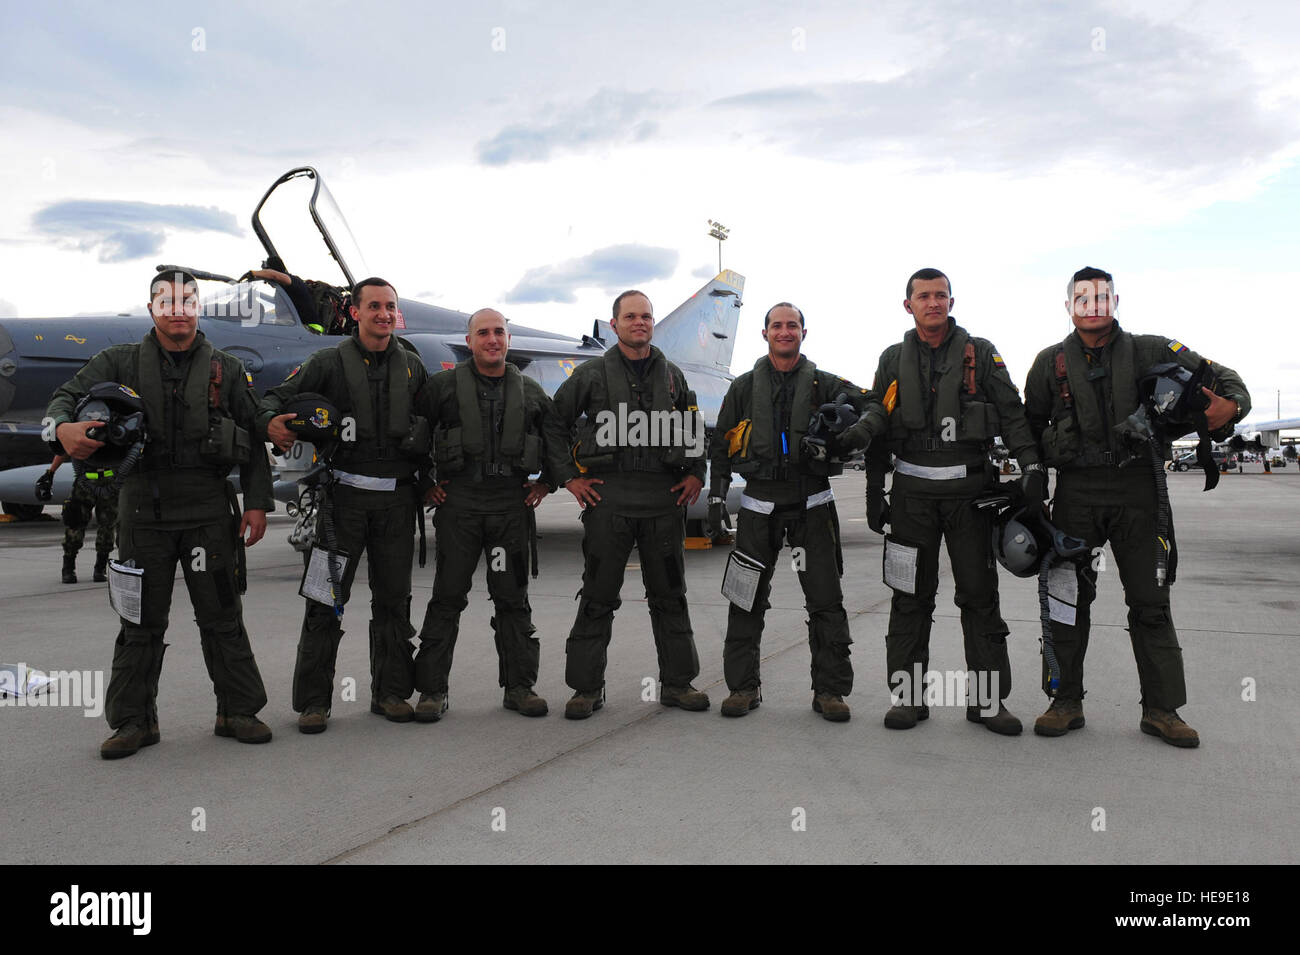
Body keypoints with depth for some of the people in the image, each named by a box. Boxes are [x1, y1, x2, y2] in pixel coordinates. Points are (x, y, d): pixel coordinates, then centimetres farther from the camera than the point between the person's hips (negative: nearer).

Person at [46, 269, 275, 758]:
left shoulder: (226, 370, 8)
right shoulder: (120, 362, 8)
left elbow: (254, 442, 6)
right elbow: (66, 396, 0)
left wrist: (257, 503, -1)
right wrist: (64, 428, -25)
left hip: (209, 510, 0)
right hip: (143, 510, 1)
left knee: (222, 617, 5)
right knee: (141, 622, 8)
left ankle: (238, 711, 15)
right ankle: (134, 721, 19)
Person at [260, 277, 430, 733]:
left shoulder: (412, 366, 10)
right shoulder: (330, 362, 2)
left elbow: (432, 423, 18)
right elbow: (278, 396, -1)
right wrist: (271, 421, -23)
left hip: (397, 497, 3)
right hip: (346, 494, -3)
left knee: (394, 598, 8)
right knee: (326, 597, -2)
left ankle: (391, 692, 19)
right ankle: (313, 701, 7)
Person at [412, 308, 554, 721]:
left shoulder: (529, 391, 10)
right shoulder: (443, 385, 3)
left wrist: (547, 481, 11)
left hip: (512, 504, 2)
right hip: (458, 502, -2)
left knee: (513, 598, 8)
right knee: (447, 597, 1)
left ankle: (519, 686, 17)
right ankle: (432, 690, 10)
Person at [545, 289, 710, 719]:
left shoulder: (673, 375, 12)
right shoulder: (591, 374, 3)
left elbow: (693, 430, 23)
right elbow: (555, 424, 8)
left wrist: (696, 474, 11)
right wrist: (568, 477, 1)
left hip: (664, 501, 3)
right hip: (608, 499, -2)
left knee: (670, 595, 9)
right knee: (598, 598, 3)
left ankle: (677, 683, 20)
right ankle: (587, 688, 13)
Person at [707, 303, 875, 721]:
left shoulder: (824, 384, 8)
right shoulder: (744, 387, 11)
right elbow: (721, 445, 13)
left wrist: (850, 433, -20)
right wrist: (716, 496, 5)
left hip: (812, 502, 0)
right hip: (759, 502, 1)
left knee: (825, 599, 0)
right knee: (747, 598, 3)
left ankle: (830, 690, 11)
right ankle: (743, 686, 15)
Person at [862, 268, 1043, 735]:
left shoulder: (980, 353, 6)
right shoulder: (893, 360, 10)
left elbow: (1012, 413, 1)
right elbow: (878, 431, 11)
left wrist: (1031, 465, -14)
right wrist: (875, 493, 7)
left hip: (969, 488, -1)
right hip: (912, 490, 1)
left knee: (980, 595, 2)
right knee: (911, 598, 4)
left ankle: (987, 698, 11)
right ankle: (908, 695, 13)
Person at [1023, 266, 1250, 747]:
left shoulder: (1150, 351, 5)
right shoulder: (1052, 362, 7)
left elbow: (1221, 377, 9)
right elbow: (1032, 425, 16)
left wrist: (1230, 405, -13)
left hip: (1138, 490, 0)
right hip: (1076, 492, 0)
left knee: (1151, 602, 3)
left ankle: (1161, 708, 13)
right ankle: (1066, 702, 14)